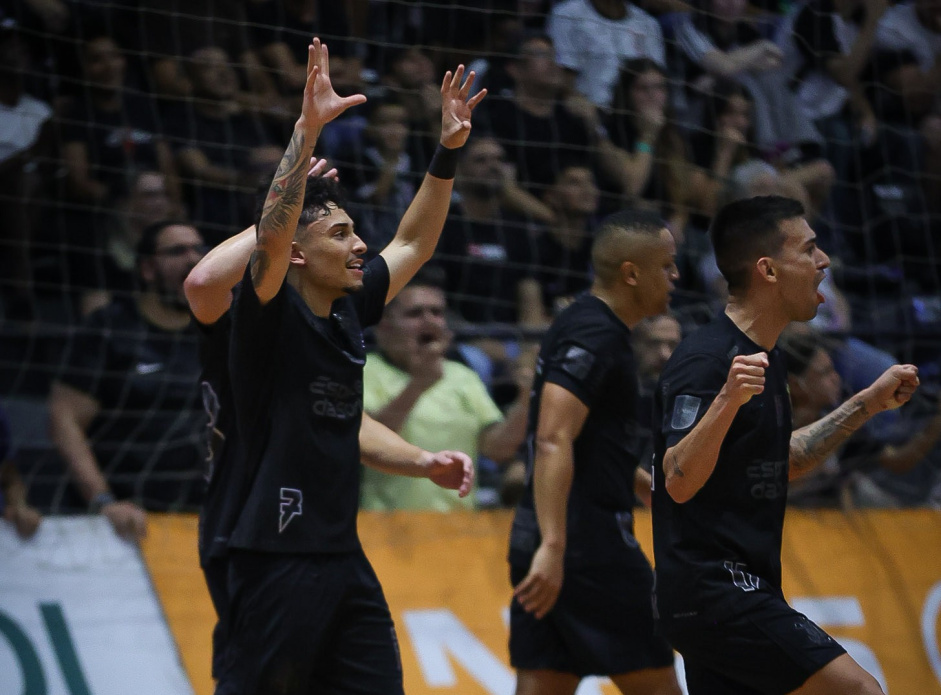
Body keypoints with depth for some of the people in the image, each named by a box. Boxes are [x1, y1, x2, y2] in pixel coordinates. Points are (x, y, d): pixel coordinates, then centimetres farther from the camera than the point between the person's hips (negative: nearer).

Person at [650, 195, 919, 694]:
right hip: (713, 591, -10)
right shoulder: (706, 361, -16)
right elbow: (679, 481, -25)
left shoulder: (764, 357, 15)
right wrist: (728, 400, -39)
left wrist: (870, 402, 25)